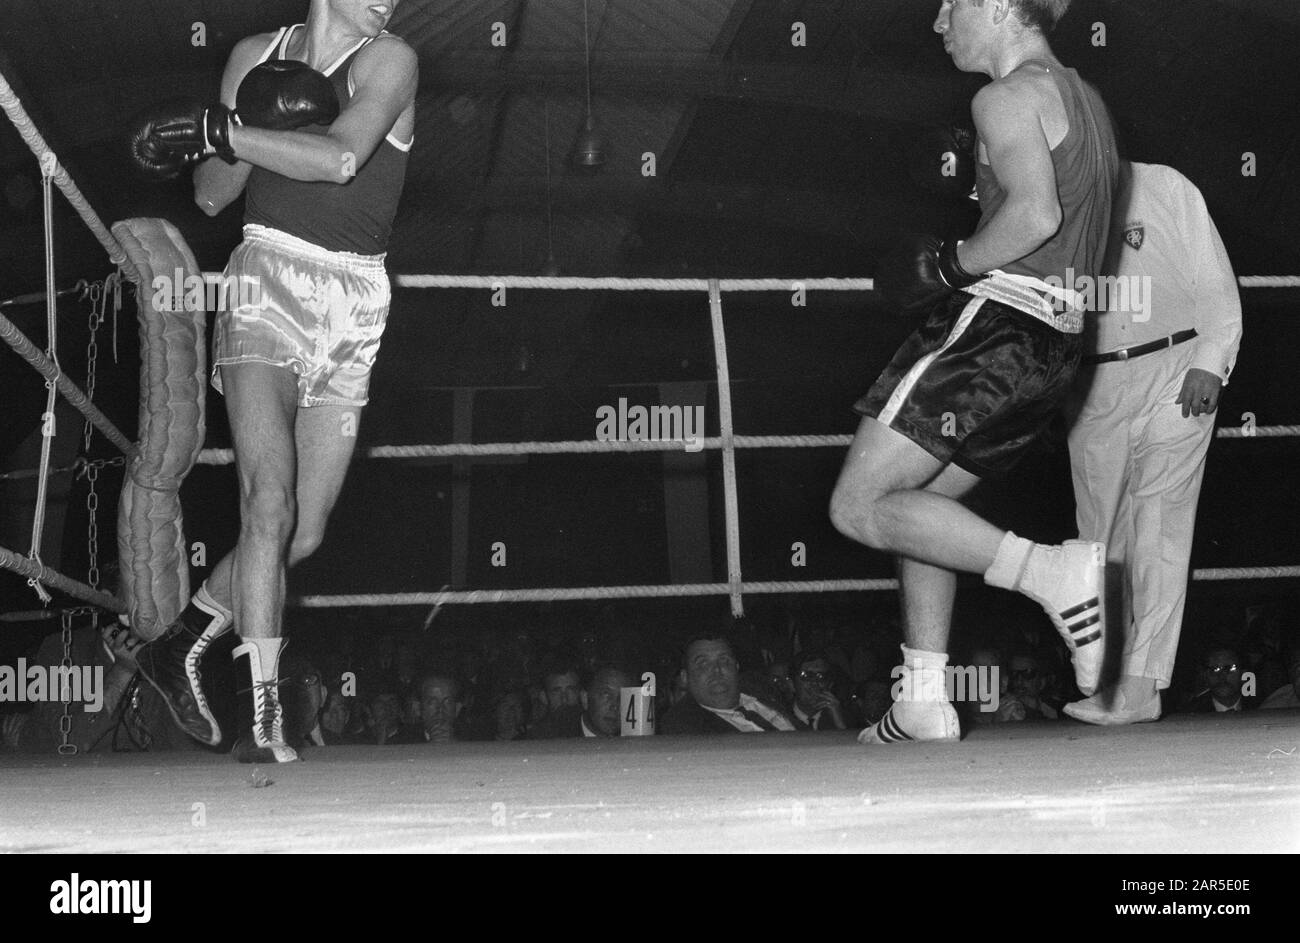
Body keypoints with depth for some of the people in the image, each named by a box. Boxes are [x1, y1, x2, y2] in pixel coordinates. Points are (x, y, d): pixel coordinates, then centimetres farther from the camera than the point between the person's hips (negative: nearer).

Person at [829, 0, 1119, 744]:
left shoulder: (1010, 97, -7)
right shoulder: (1084, 101, 23)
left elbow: (1035, 212, -22)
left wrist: (949, 265, -10)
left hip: (995, 326, -10)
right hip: (1056, 346, 10)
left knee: (860, 506, -9)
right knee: (919, 505, 17)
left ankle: (1054, 572, -19)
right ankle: (924, 707, 14)